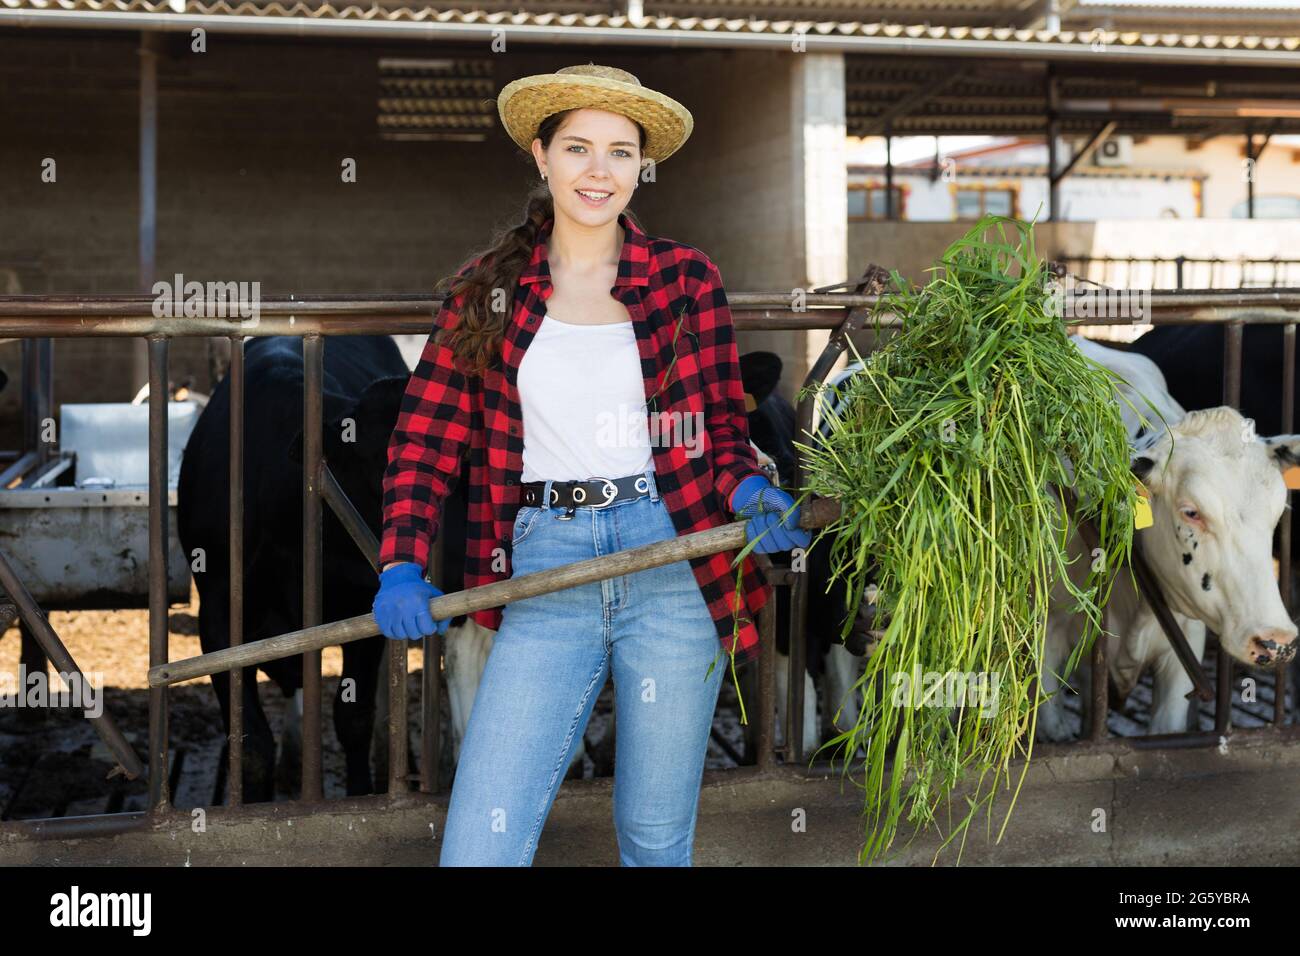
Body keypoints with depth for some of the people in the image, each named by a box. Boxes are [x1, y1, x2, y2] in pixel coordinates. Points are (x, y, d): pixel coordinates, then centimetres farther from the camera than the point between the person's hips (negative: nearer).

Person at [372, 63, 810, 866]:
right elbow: (425, 439, 6)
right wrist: (402, 565, -7)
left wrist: (747, 491, -14)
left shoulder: (685, 278, 6)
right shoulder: (488, 291, 8)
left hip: (673, 567, 0)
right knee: (476, 850, -5)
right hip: (545, 573, 1)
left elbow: (724, 425, 8)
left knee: (656, 837, 12)